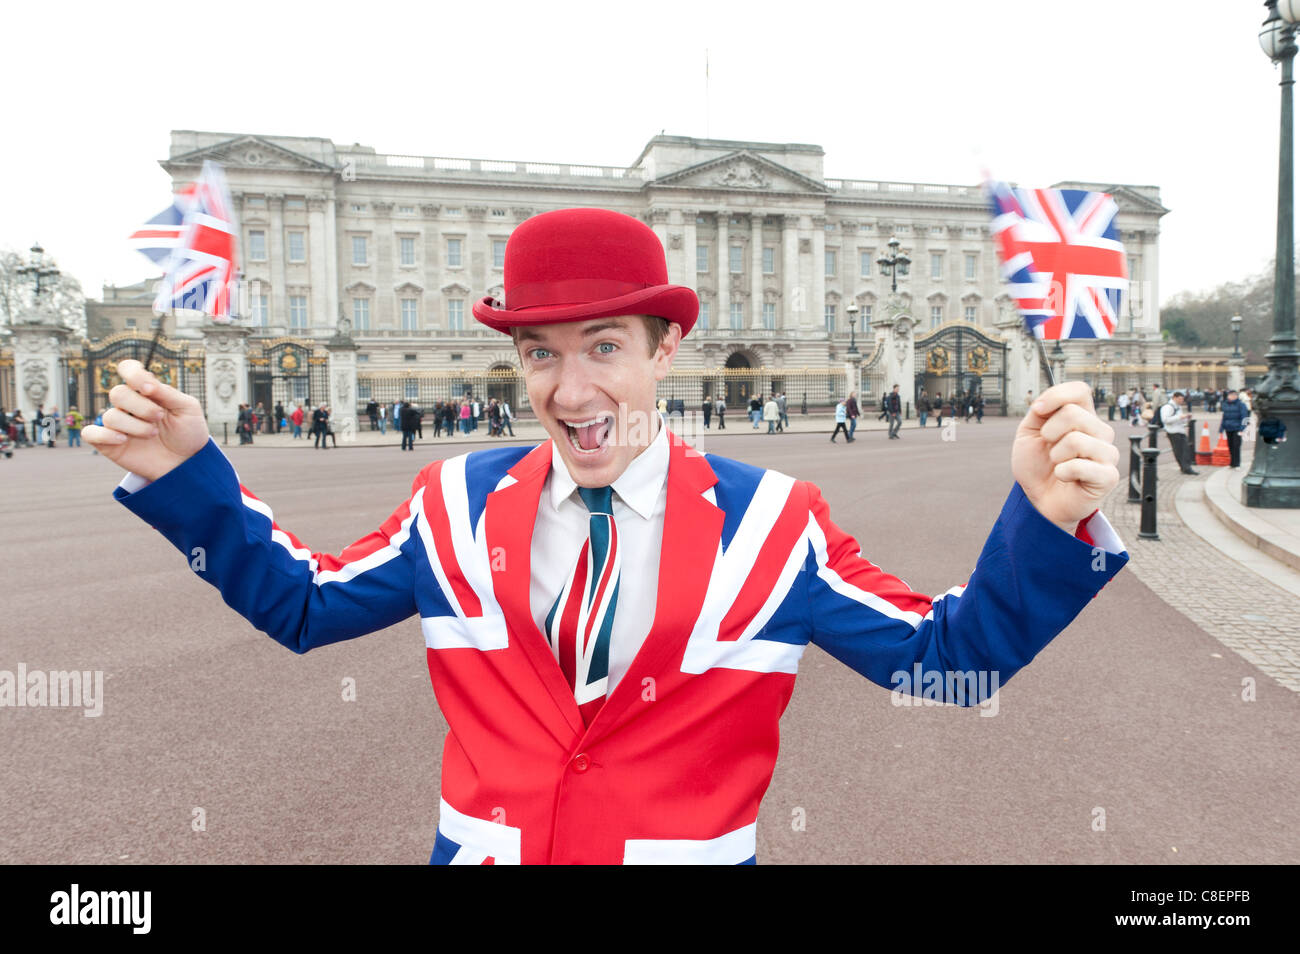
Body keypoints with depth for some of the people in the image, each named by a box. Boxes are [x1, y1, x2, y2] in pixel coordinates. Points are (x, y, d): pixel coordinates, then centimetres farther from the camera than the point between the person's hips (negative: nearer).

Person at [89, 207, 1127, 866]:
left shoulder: (772, 522, -13)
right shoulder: (457, 504, -6)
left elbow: (950, 654, -11)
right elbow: (301, 602, 4)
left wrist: (1047, 522, -27)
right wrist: (188, 474, -7)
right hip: (482, 845, 2)